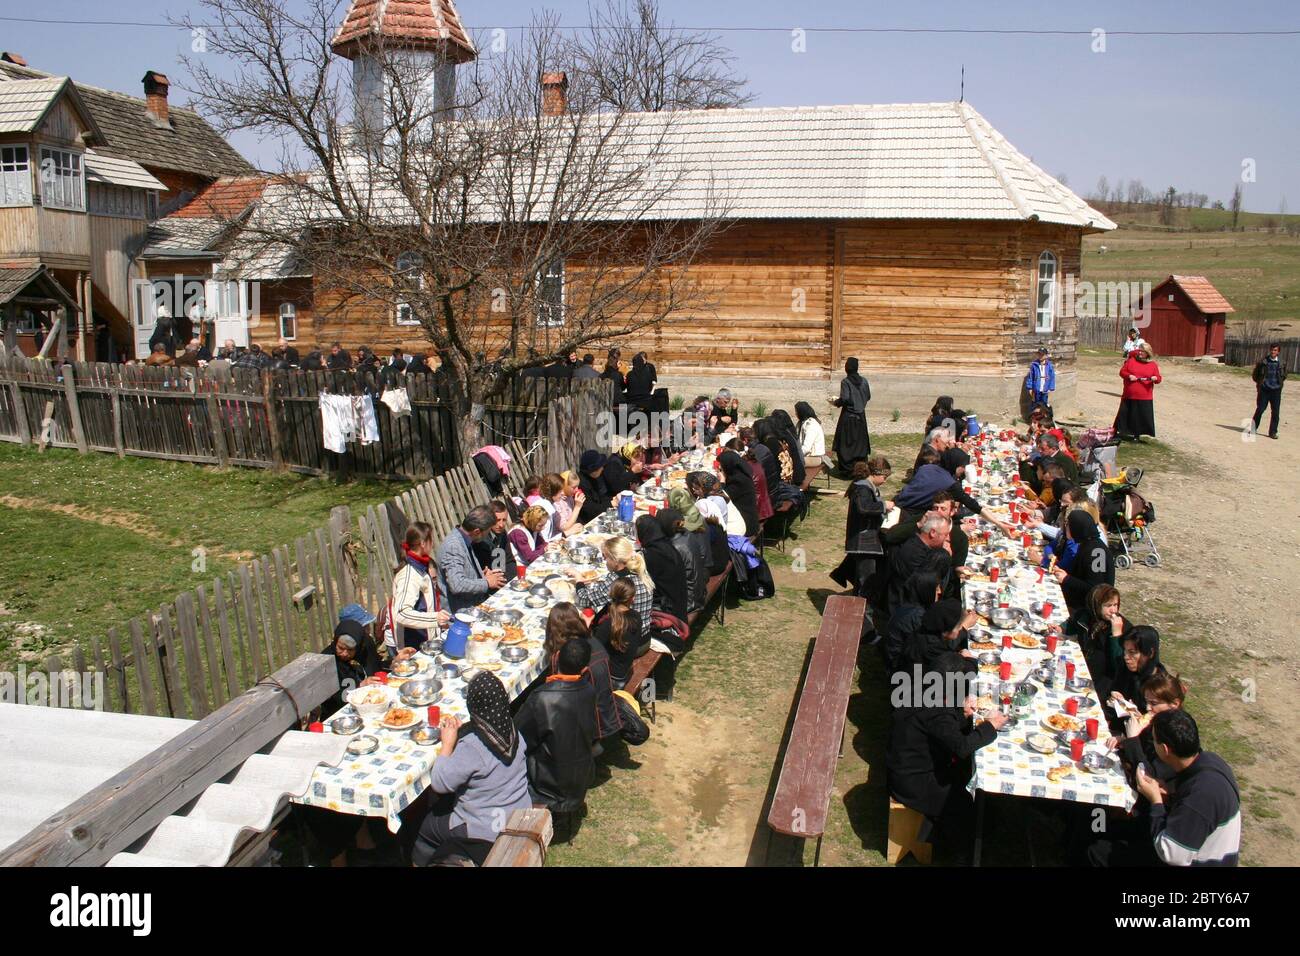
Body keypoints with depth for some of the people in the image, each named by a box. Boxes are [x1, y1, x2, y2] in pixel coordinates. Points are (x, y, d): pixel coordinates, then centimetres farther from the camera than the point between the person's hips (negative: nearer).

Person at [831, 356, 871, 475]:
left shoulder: (846, 382, -14)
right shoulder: (864, 381, 1)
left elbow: (844, 399, -22)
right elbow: (868, 397, 7)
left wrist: (835, 402, -4)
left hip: (848, 416, -5)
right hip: (861, 416, 5)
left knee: (845, 443, 5)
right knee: (861, 442, 13)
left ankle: (846, 469, 6)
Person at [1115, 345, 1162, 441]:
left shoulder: (1153, 364, 5)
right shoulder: (1131, 361, 6)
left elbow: (1159, 378, 5)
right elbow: (1122, 372, 5)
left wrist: (1155, 378, -18)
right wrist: (1129, 376, -14)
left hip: (1144, 398, -1)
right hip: (1129, 396, 1)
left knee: (1143, 416, 0)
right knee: (1125, 414, 6)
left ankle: (1137, 435, 9)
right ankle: (1121, 431, 18)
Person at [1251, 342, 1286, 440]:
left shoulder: (1282, 363, 2)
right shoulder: (1263, 361, -3)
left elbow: (1284, 375, 17)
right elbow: (1254, 373, 8)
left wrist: (1279, 382, 8)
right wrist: (1260, 382, 6)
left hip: (1276, 390, 1)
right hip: (1264, 389, -1)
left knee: (1275, 412, 1)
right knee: (1260, 409, 2)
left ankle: (1272, 432, 8)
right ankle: (1253, 428, 16)